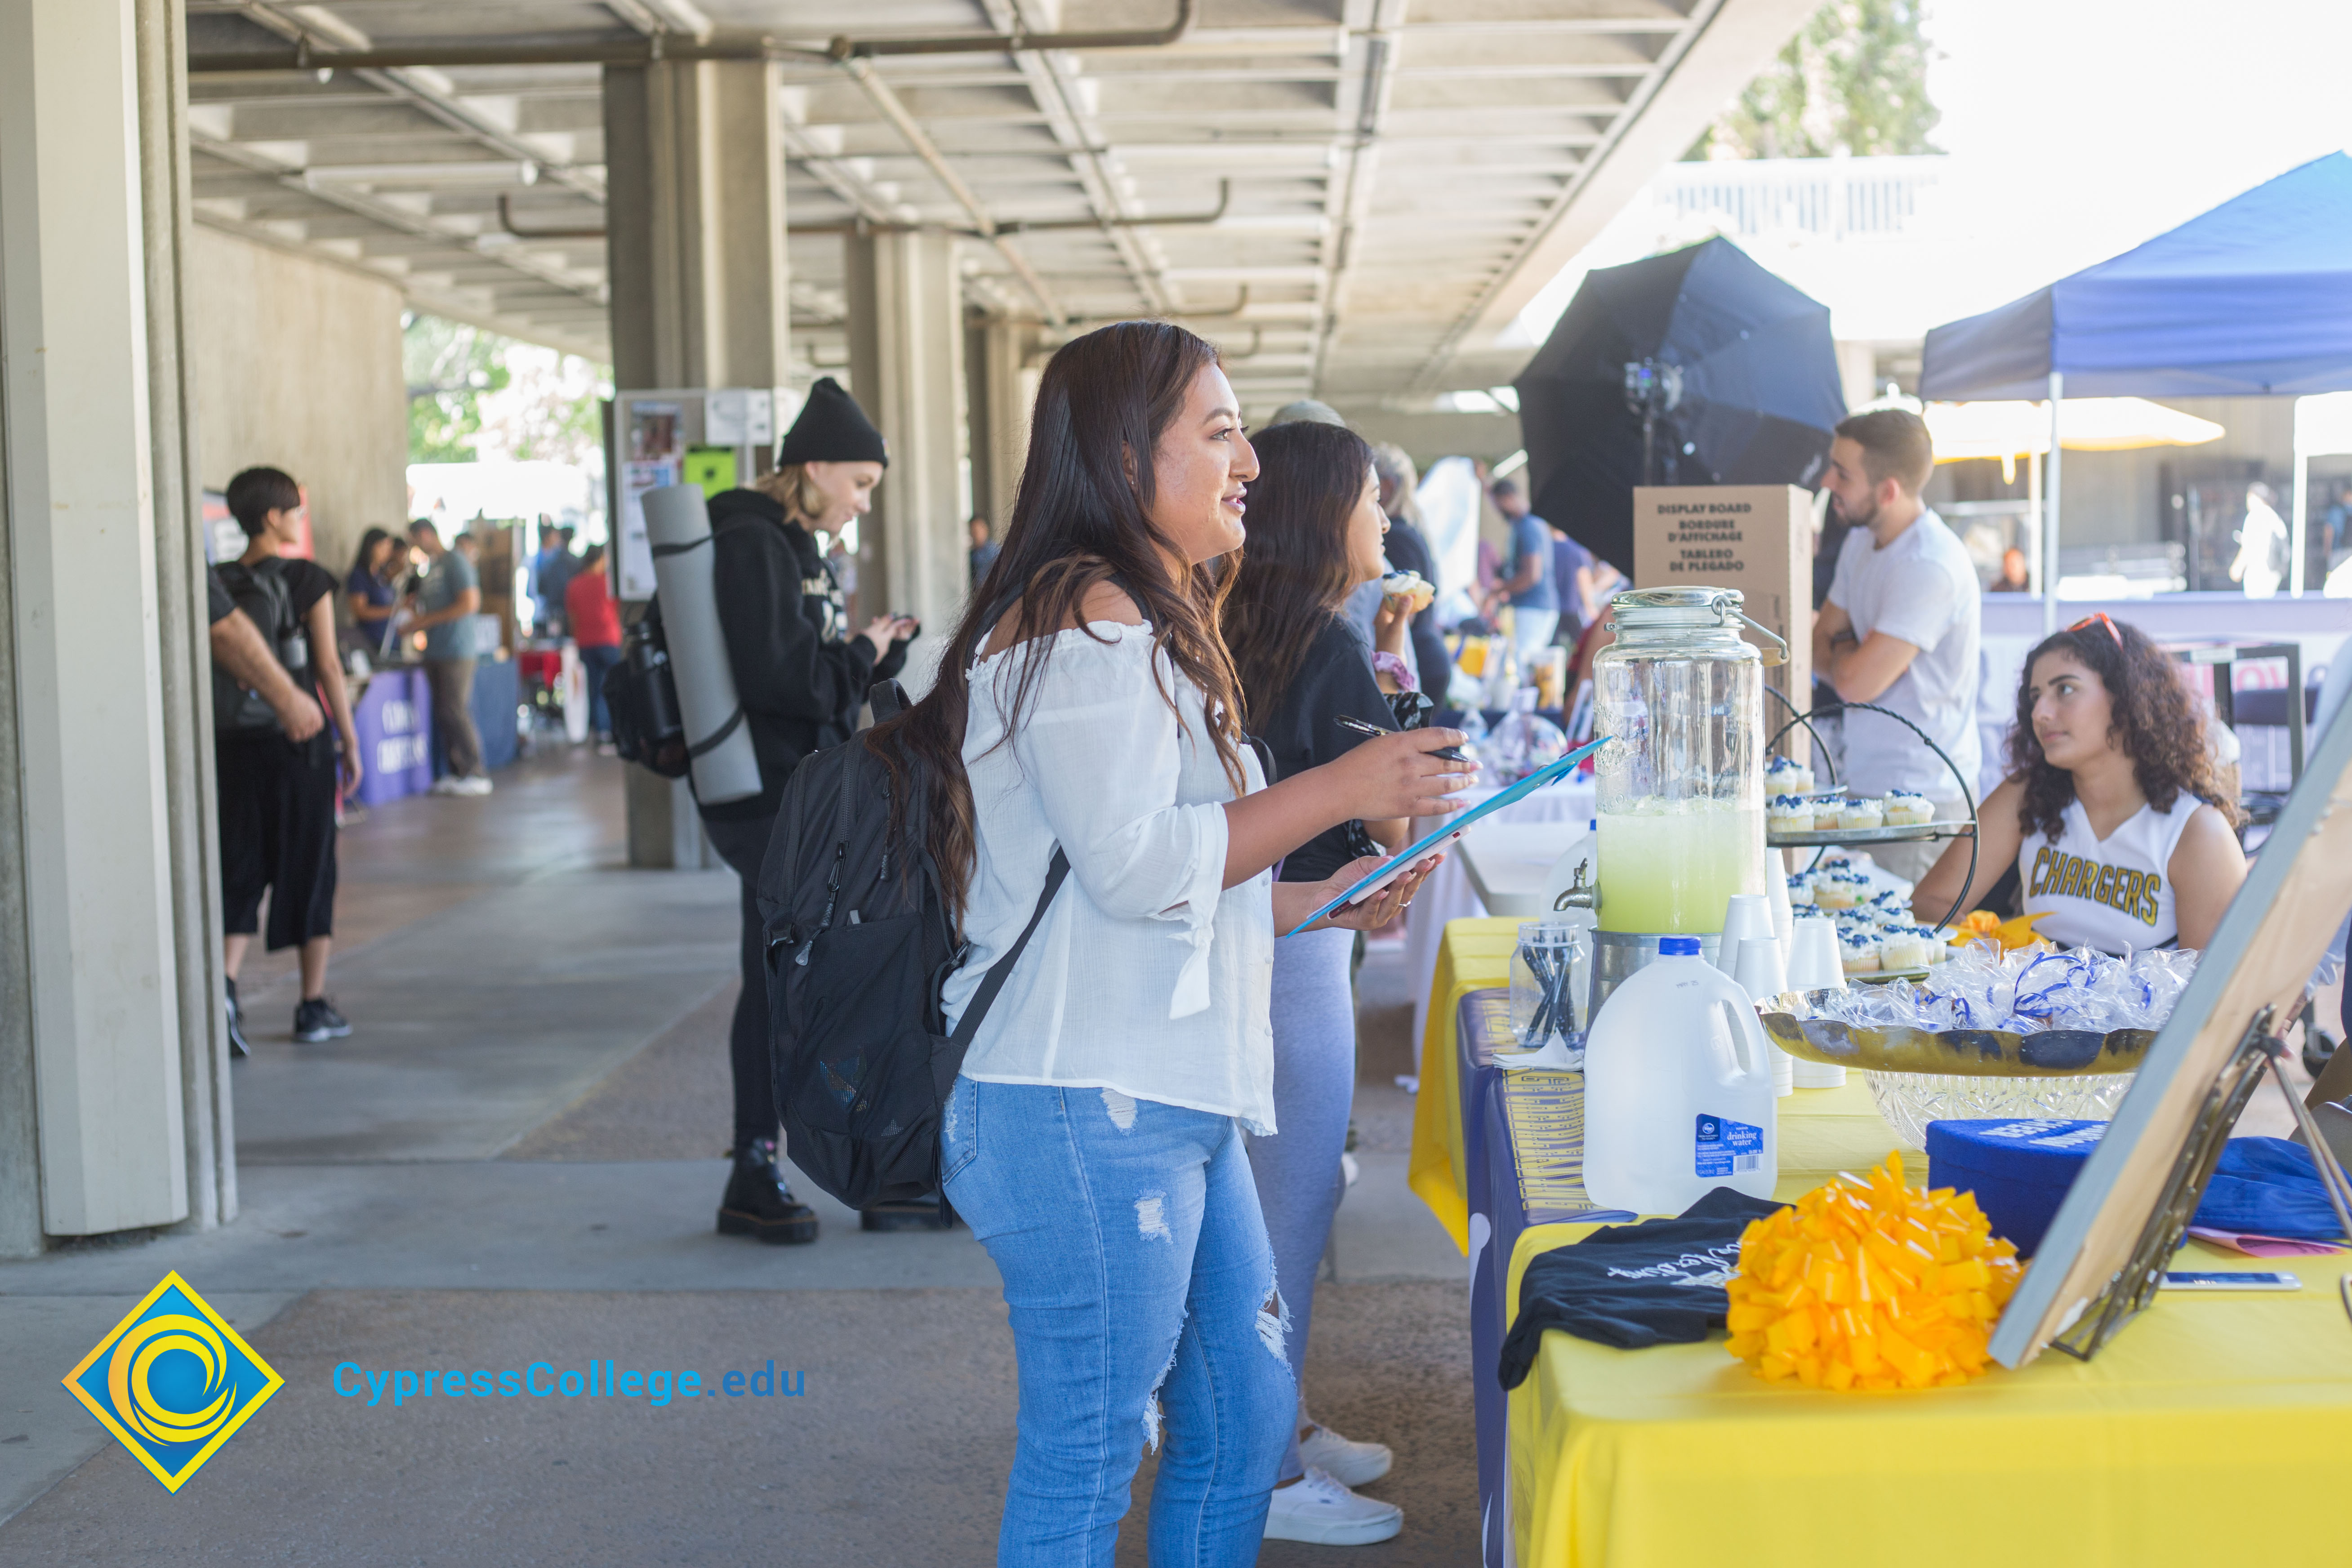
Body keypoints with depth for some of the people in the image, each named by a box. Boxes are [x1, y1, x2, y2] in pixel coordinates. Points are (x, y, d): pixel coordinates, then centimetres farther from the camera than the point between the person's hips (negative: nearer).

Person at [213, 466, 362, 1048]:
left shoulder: (218, 585, 4)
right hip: (299, 738, -3)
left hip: (235, 741, 3)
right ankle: (314, 1006, 12)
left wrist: (214, 749, 12)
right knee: (309, 868, 7)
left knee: (240, 868, 7)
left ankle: (225, 982, -15)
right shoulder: (308, 580, -7)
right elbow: (328, 667, -8)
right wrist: (350, 743, 0)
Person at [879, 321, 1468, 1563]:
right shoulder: (1086, 620, -12)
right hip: (1088, 1107, -11)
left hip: (1173, 1107, 11)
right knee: (1089, 1459, -2)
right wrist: (1340, 787, -13)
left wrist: (1322, 899, 16)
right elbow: (1132, 861, -20)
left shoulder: (1149, 626, 21)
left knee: (1246, 1422, 15)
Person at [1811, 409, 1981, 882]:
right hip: (1868, 785, 9)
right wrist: (1854, 653, -7)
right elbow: (1819, 649, 15)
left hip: (1922, 796, -9)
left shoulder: (1932, 567, -21)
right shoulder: (1862, 542, 10)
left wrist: (1840, 649, 0)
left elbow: (1857, 682, -22)